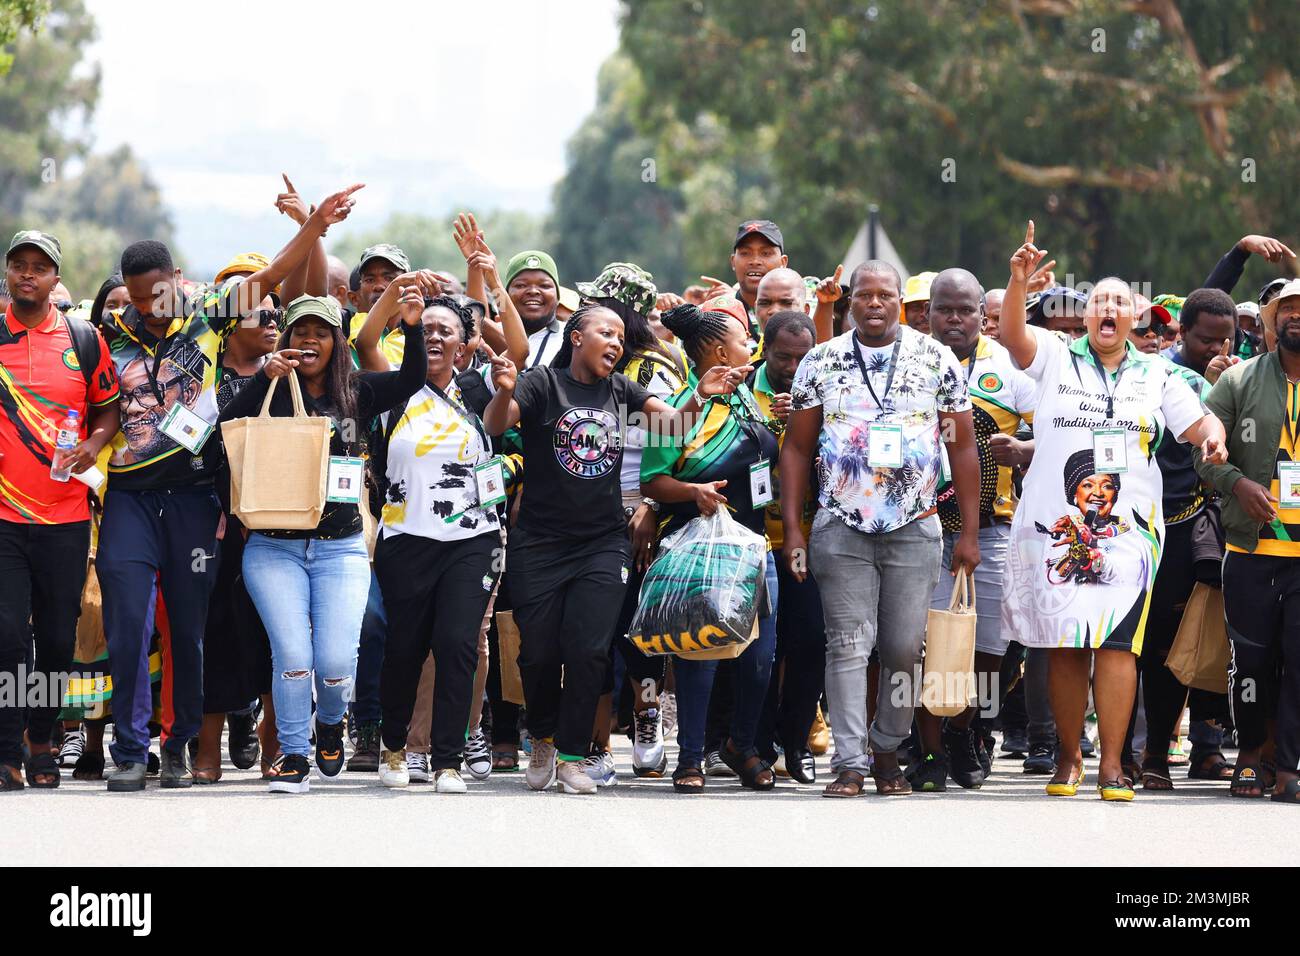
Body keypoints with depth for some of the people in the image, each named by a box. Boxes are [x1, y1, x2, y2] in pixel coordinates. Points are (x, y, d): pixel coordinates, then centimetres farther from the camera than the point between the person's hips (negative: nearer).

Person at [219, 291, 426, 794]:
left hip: (340, 548, 1)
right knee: (293, 656, -12)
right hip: (273, 547, -1)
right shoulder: (273, 391, 4)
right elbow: (227, 428, -11)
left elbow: (410, 380, -4)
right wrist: (264, 378, -19)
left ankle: (331, 723, 25)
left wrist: (413, 327, -20)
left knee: (336, 662, -8)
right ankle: (293, 756, 5)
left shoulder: (355, 392, 8)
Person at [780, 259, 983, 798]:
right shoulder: (821, 363, 6)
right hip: (841, 528, 0)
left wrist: (969, 532, 1)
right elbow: (797, 448, 8)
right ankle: (849, 763, -7)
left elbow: (963, 448, 5)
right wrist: (793, 528, 1)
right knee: (849, 644, -6)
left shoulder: (937, 361, 4)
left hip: (915, 529, 0)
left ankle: (888, 752, 16)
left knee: (905, 647, 1)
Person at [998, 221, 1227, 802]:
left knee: (1116, 642, -10)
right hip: (1054, 526, 0)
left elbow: (1198, 422, 15)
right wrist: (1018, 281, -27)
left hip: (1129, 528, 0)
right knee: (1066, 647, 1)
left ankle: (1113, 764, -8)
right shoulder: (1056, 358, 8)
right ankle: (1068, 760, 11)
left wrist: (1212, 434, -9)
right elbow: (1013, 335, -9)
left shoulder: (1156, 375, 15)